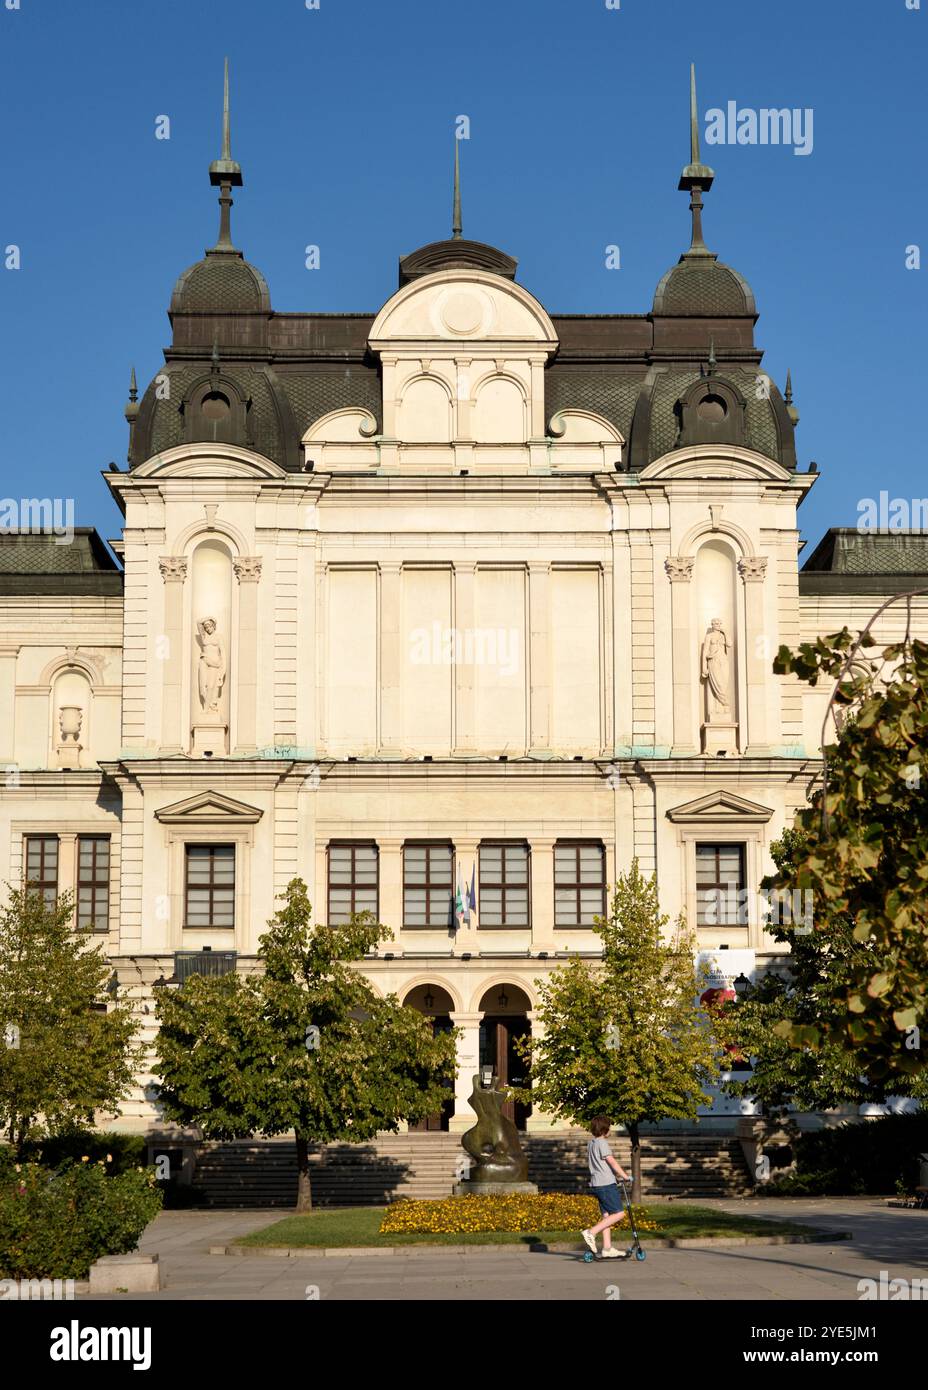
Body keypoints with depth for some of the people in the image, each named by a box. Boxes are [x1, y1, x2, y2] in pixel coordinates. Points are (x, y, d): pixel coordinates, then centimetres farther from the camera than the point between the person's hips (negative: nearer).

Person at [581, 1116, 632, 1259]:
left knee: (607, 1215, 10)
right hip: (607, 1184, -10)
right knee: (619, 1214, -9)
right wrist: (625, 1177, -11)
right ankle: (591, 1233, -16)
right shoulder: (602, 1143, -11)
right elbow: (612, 1162, -16)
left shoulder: (590, 1144, 17)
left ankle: (607, 1248, 7)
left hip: (596, 1184, 10)